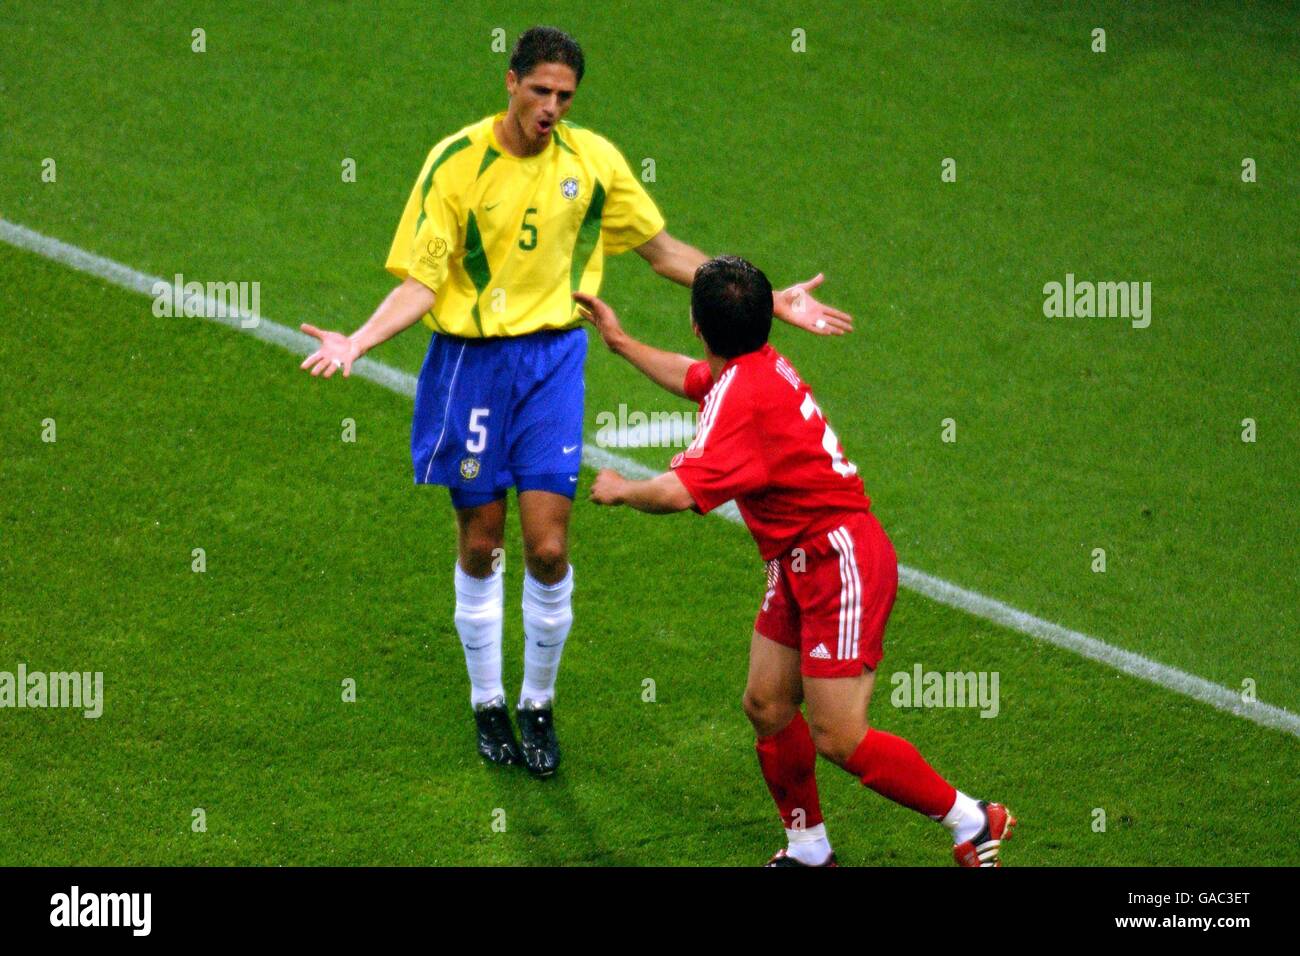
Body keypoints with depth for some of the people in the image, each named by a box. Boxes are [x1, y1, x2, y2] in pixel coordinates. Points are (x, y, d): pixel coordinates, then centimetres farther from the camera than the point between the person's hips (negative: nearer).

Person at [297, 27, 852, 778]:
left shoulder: (593, 159, -1)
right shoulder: (457, 162, -9)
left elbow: (663, 249, 10)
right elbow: (422, 283, -9)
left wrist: (771, 302, 6)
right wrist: (357, 342, -26)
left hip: (554, 358, 1)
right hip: (471, 362, -1)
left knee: (548, 547, -6)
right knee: (481, 545, 6)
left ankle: (539, 704, 15)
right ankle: (488, 704, 24)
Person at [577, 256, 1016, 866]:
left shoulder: (742, 397, -24)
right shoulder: (757, 366, 6)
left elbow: (680, 492, -34)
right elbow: (694, 378, 32)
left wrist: (621, 490, -13)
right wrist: (621, 342, 40)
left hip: (840, 562, -10)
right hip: (801, 564, 10)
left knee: (837, 738, -8)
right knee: (767, 707, 11)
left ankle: (972, 821, 6)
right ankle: (808, 849, 23)